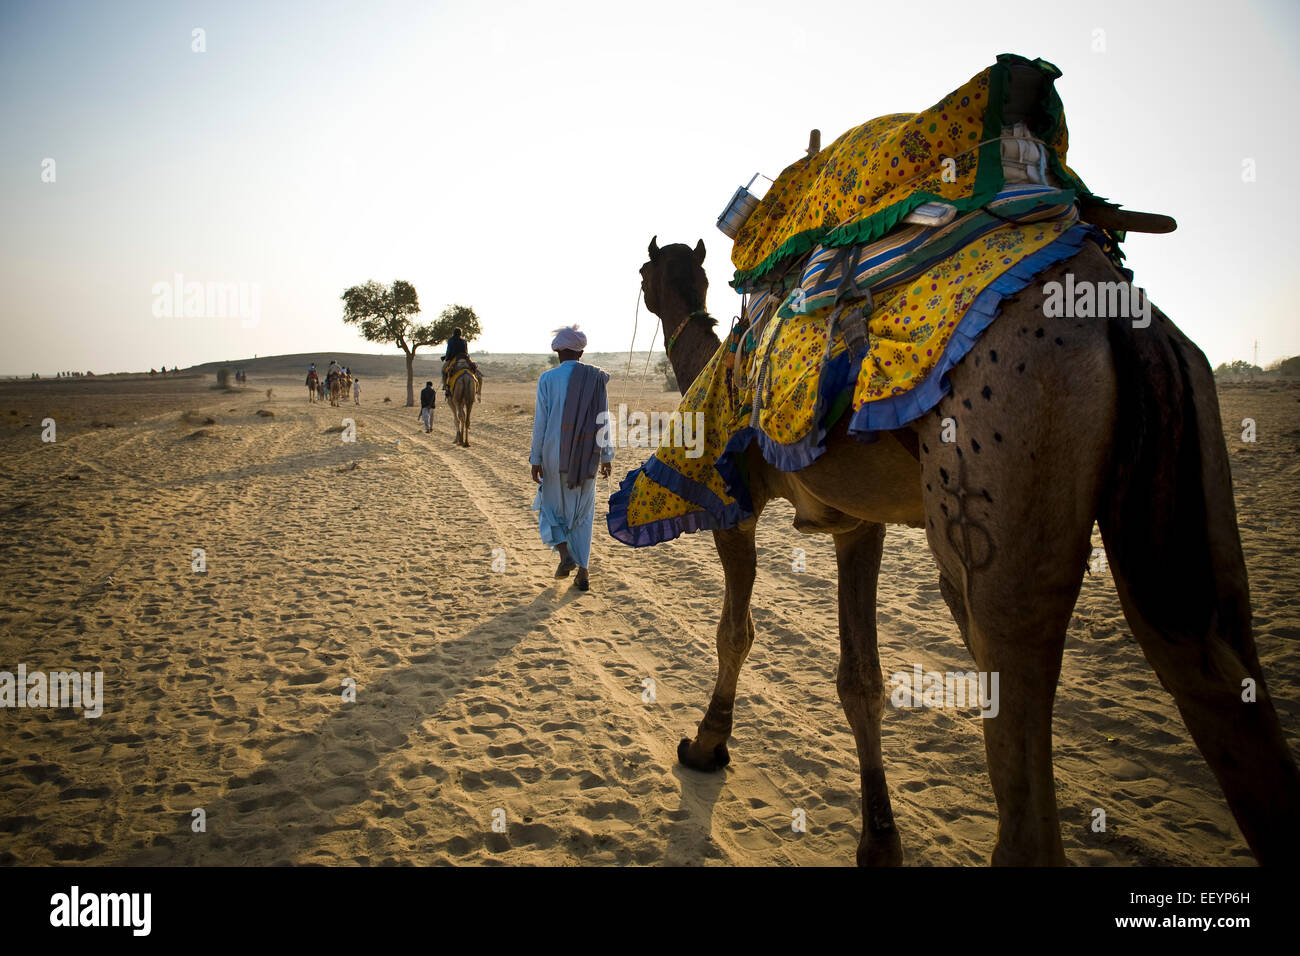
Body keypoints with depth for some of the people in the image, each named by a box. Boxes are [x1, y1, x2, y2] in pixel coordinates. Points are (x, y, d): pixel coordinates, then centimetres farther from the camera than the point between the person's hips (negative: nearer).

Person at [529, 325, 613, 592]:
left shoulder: (548, 378, -5)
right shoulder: (596, 379, 1)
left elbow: (540, 421, -6)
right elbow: (604, 419, 3)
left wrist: (535, 459, -1)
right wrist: (607, 455, 10)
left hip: (555, 455, -2)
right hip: (587, 456, 2)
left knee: (551, 504, 18)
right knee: (583, 512, 12)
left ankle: (565, 553, -1)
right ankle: (583, 572, 11)